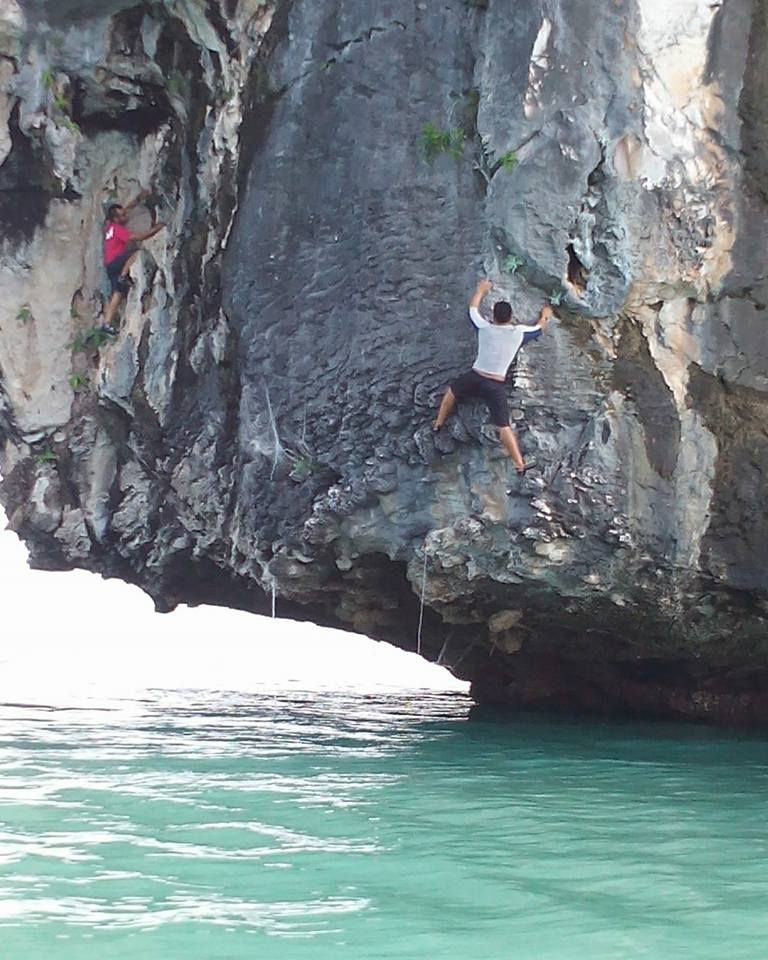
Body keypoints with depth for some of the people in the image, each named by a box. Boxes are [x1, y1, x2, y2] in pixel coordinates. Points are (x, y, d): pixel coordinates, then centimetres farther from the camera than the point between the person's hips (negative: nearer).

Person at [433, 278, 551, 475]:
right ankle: (520, 465, -4)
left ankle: (438, 423, 44)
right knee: (504, 426, -1)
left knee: (452, 391, 33)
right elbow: (539, 328, 19)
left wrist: (481, 290, 37)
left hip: (474, 378, 1)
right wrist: (545, 316, 41)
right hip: (496, 386, -1)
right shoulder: (519, 332, -3)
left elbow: (473, 308, 19)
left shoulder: (484, 327, -2)